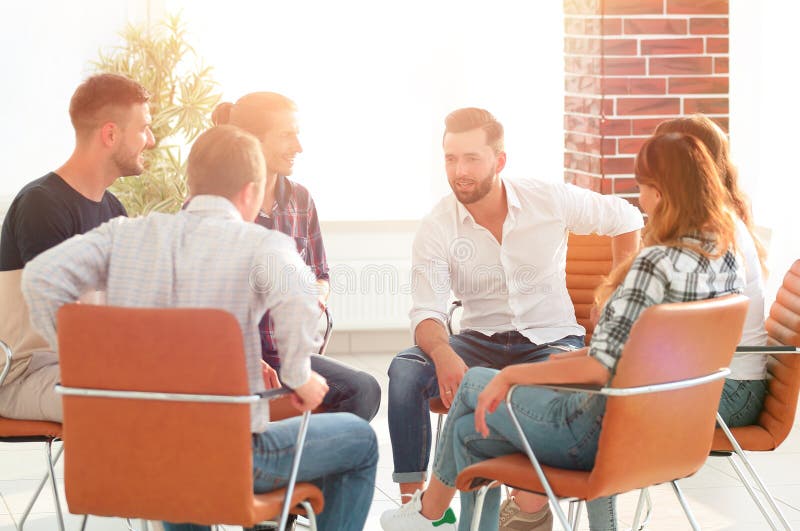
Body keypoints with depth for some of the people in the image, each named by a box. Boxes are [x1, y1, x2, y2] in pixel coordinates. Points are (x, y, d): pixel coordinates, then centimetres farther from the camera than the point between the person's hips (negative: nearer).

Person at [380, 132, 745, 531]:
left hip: (605, 435, -8)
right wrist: (582, 355, 15)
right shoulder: (728, 262, 2)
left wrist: (510, 375, -16)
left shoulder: (656, 264, -25)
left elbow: (600, 368, -27)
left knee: (474, 384, 17)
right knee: (472, 432, 21)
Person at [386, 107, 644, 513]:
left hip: (550, 339, -1)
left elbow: (626, 219, 11)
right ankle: (410, 497, -22)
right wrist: (443, 354, -38)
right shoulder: (436, 229, -7)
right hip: (479, 341, 2)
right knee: (405, 369, -27)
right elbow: (426, 313, -15)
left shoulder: (551, 201, -6)